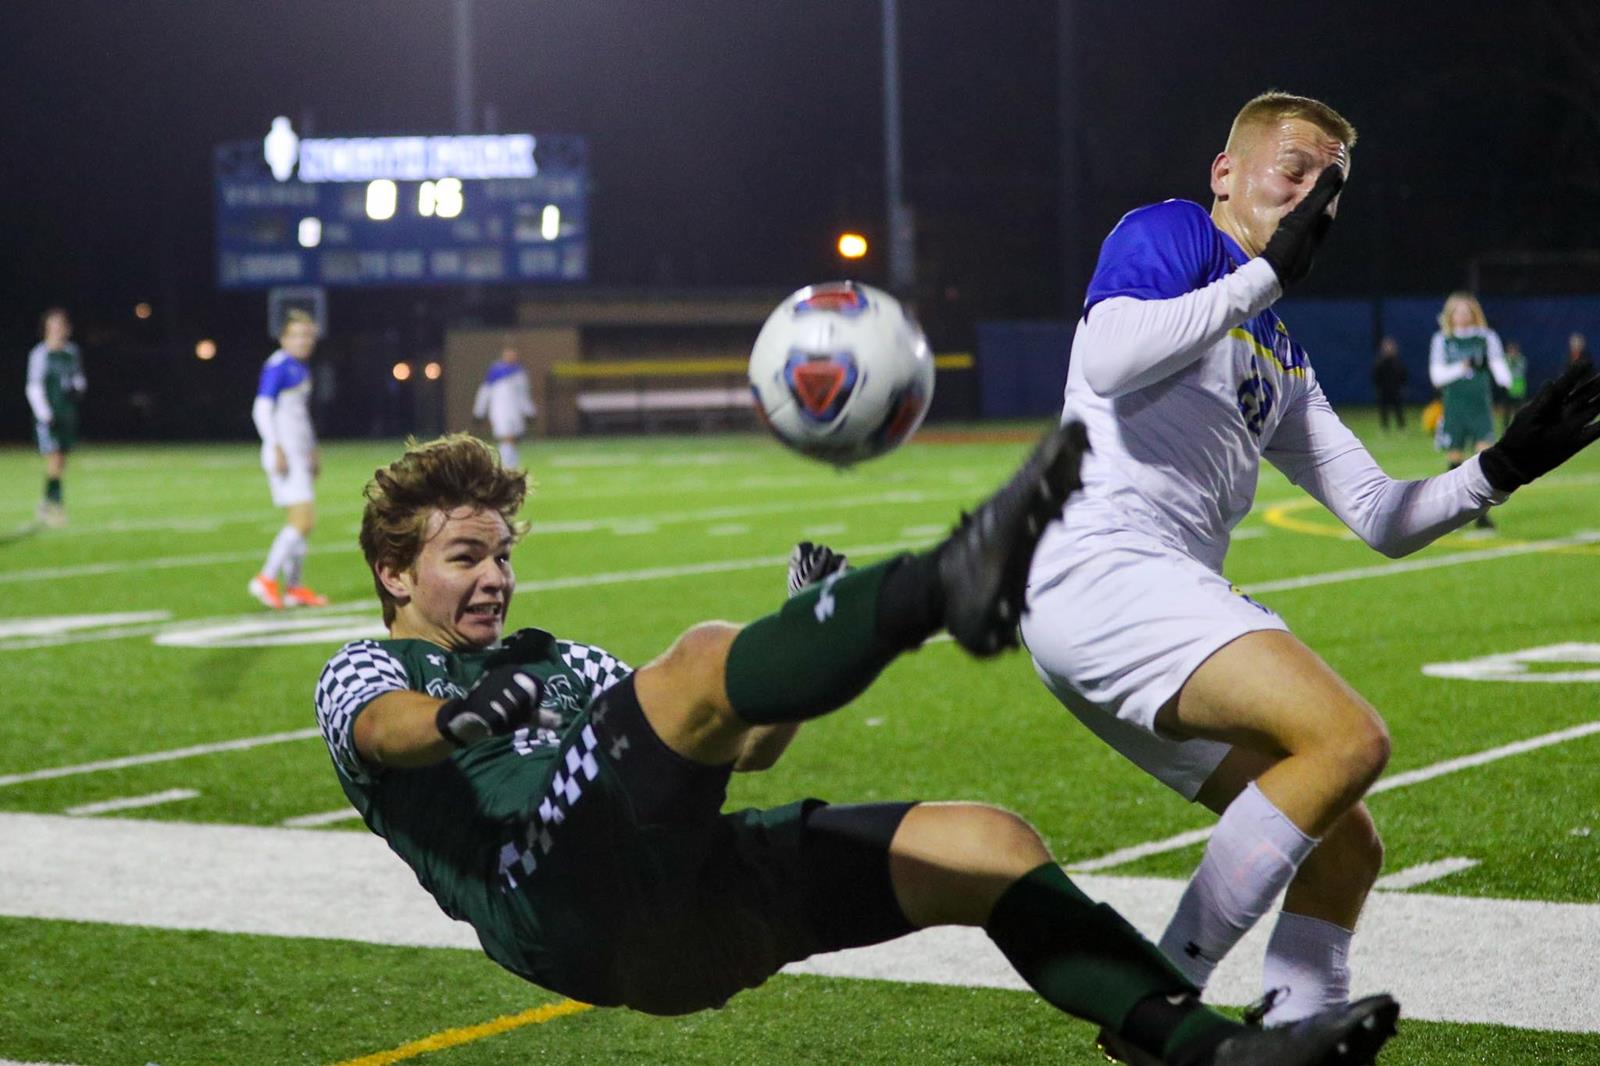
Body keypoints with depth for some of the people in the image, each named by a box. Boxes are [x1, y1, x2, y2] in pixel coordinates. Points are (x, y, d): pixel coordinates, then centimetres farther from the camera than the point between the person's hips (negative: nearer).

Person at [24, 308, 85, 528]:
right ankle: (56, 504, -13)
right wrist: (45, 415, -15)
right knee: (54, 461, -13)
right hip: (48, 414, -6)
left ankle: (46, 506, 17)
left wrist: (77, 389, 0)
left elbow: (79, 377, 23)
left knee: (61, 462, 7)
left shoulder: (72, 352, 10)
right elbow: (34, 387, -8)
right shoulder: (40, 354, -6)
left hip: (67, 416, 6)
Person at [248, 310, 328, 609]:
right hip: (285, 457, -10)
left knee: (301, 522, 10)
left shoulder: (301, 369, 17)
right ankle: (267, 578, -9)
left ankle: (294, 587, 16)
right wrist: (277, 449, -21)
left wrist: (312, 451, 28)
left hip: (300, 455, 10)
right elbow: (261, 409, -16)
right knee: (303, 520, -14)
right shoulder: (278, 366, -12)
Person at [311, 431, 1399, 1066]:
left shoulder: (559, 661, 35)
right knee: (704, 657, -31)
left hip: (692, 897, 7)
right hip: (555, 899, -7)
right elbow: (384, 732, -11)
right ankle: (946, 582, -57)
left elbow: (748, 748, 29)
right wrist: (457, 714, -34)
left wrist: (807, 655, 11)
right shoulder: (365, 672, 17)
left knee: (989, 841, -4)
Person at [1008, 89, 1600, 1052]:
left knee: (1345, 849, 7)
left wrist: (1498, 470, 9)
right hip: (1102, 568, -9)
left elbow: (1382, 519, 24)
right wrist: (1266, 272, -12)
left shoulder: (1283, 363, 27)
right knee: (1349, 738, -24)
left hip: (1168, 607, 9)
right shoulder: (1167, 233, 4)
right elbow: (1110, 363, -17)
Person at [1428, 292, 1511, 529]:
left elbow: (1498, 365, -7)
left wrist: (1507, 382, -28)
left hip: (1481, 405, 0)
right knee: (1455, 460, 5)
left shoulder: (1487, 338, 3)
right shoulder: (1442, 340, 3)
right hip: (1455, 408, 0)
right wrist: (1462, 367, -20)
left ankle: (1482, 513, -9)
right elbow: (1436, 375, -4)